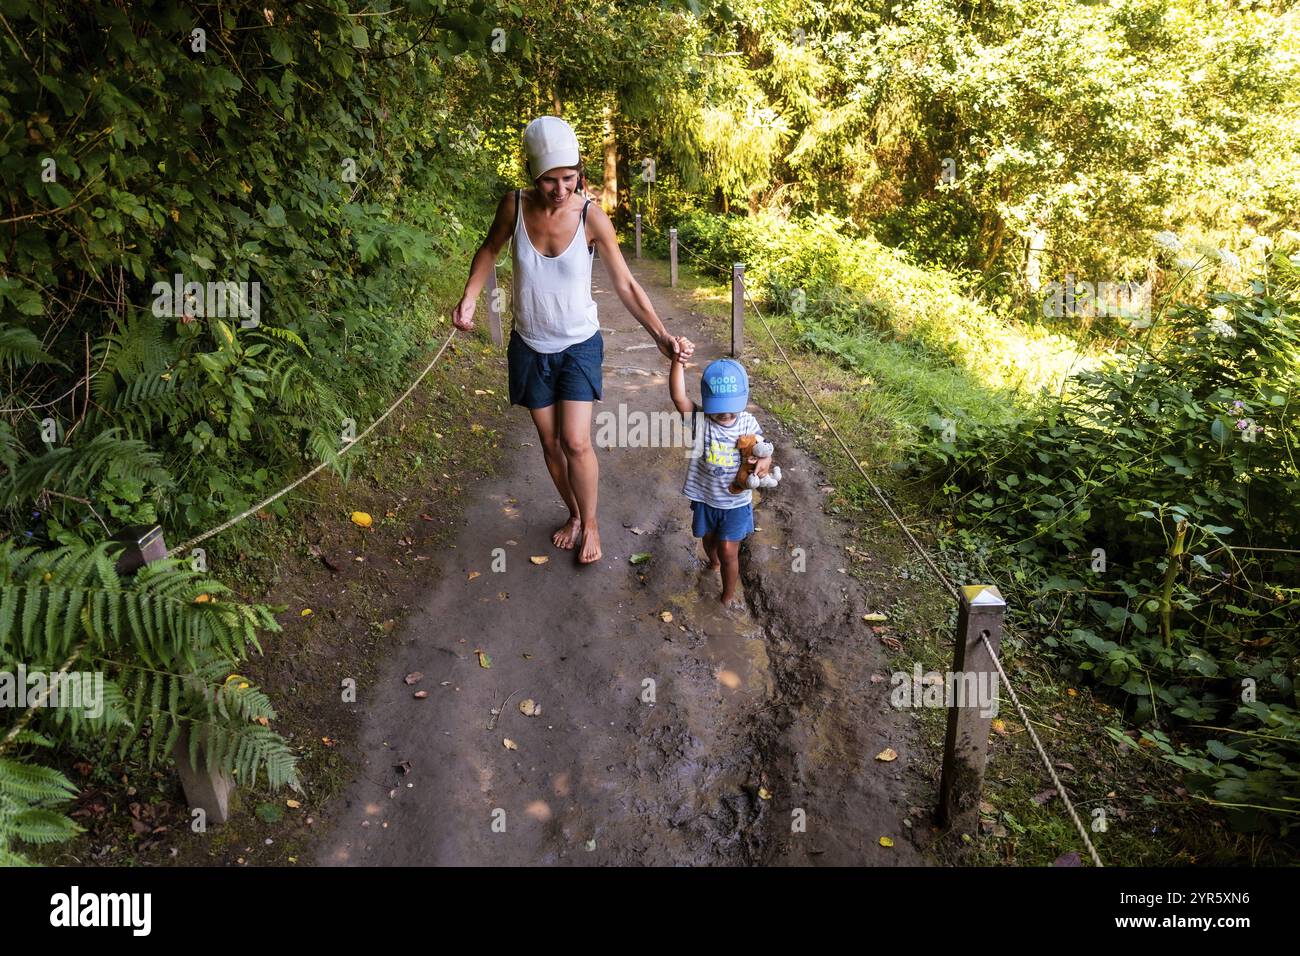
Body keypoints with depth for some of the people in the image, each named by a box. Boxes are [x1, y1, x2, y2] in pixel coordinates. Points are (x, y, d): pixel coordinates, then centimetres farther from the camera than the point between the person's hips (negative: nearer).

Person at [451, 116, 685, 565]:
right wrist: (468, 300, -4)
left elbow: (625, 284, -14)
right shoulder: (515, 205, -13)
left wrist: (660, 335, -23)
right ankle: (573, 514, 35)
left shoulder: (591, 216, -18)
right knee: (550, 443, 11)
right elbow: (490, 250, 7)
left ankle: (590, 523, 16)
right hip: (530, 346, 3)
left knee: (575, 442, -9)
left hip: (579, 345, -2)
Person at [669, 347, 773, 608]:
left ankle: (728, 595, 28)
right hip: (705, 498, 1)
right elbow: (678, 398, -36)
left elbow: (761, 450, -6)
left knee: (728, 550, 3)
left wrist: (765, 460, -32)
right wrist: (679, 361, -47)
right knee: (709, 538, 27)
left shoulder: (748, 423, -14)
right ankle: (714, 562, 62)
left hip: (736, 501, -1)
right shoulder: (700, 420, -20)